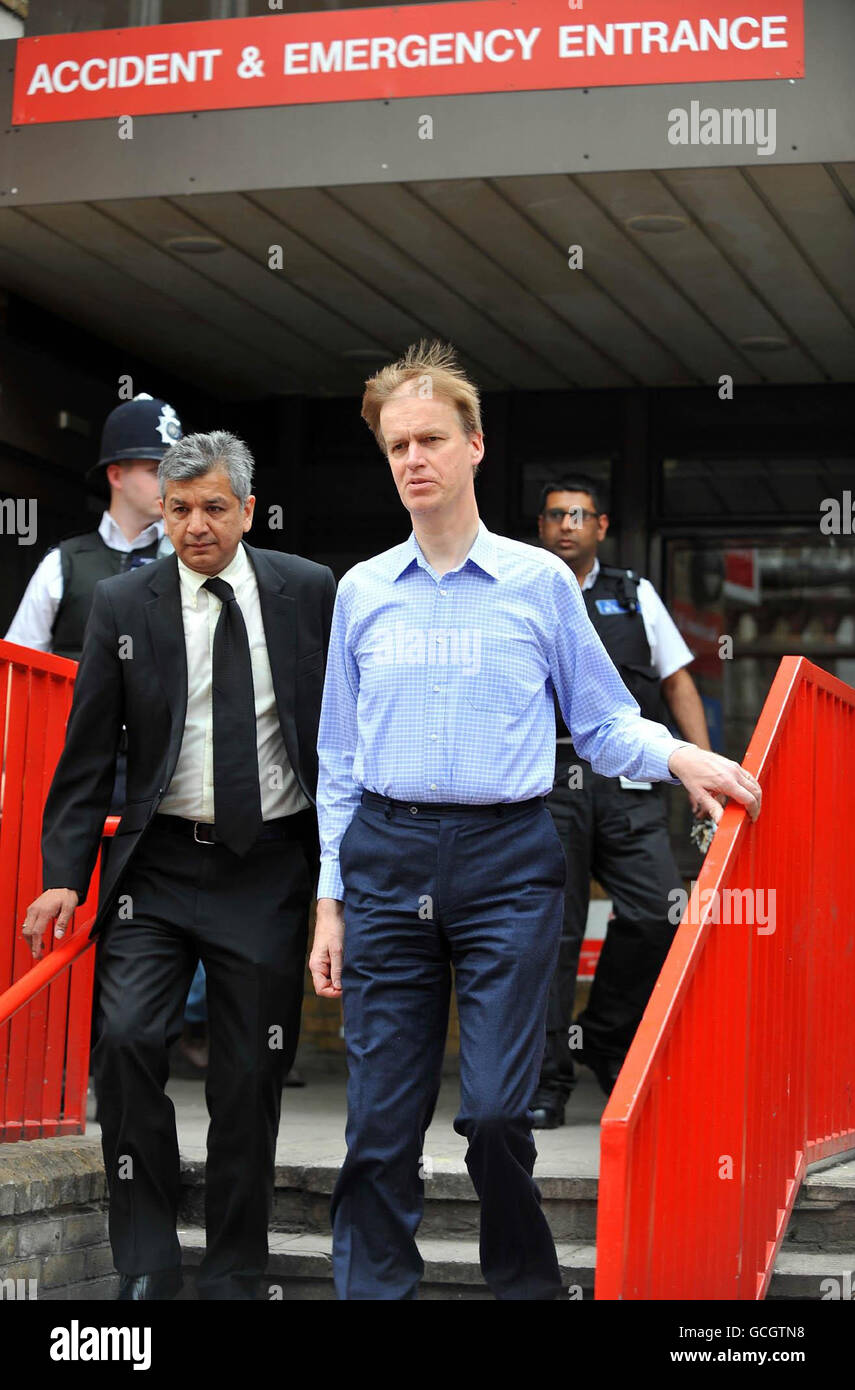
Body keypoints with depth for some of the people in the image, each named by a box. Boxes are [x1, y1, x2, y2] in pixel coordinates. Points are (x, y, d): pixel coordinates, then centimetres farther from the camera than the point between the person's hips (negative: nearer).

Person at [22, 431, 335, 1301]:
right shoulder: (123, 604, 0)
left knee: (249, 1078, 5)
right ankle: (145, 1269, -4)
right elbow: (87, 751, 1)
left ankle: (231, 1278, 19)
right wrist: (65, 875, -6)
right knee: (126, 1040, -17)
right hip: (160, 867, 0)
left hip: (269, 869, 0)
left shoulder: (310, 592, 1)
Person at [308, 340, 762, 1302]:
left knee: (496, 1109, -7)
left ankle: (525, 1284, 14)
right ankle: (373, 1288, 13)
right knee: (380, 1118, 2)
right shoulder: (361, 591, 11)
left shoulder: (540, 581, 5)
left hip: (506, 860, -2)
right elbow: (339, 757, 14)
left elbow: (601, 720, 8)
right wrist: (330, 901, 11)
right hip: (387, 859, 2)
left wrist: (676, 756, -12)